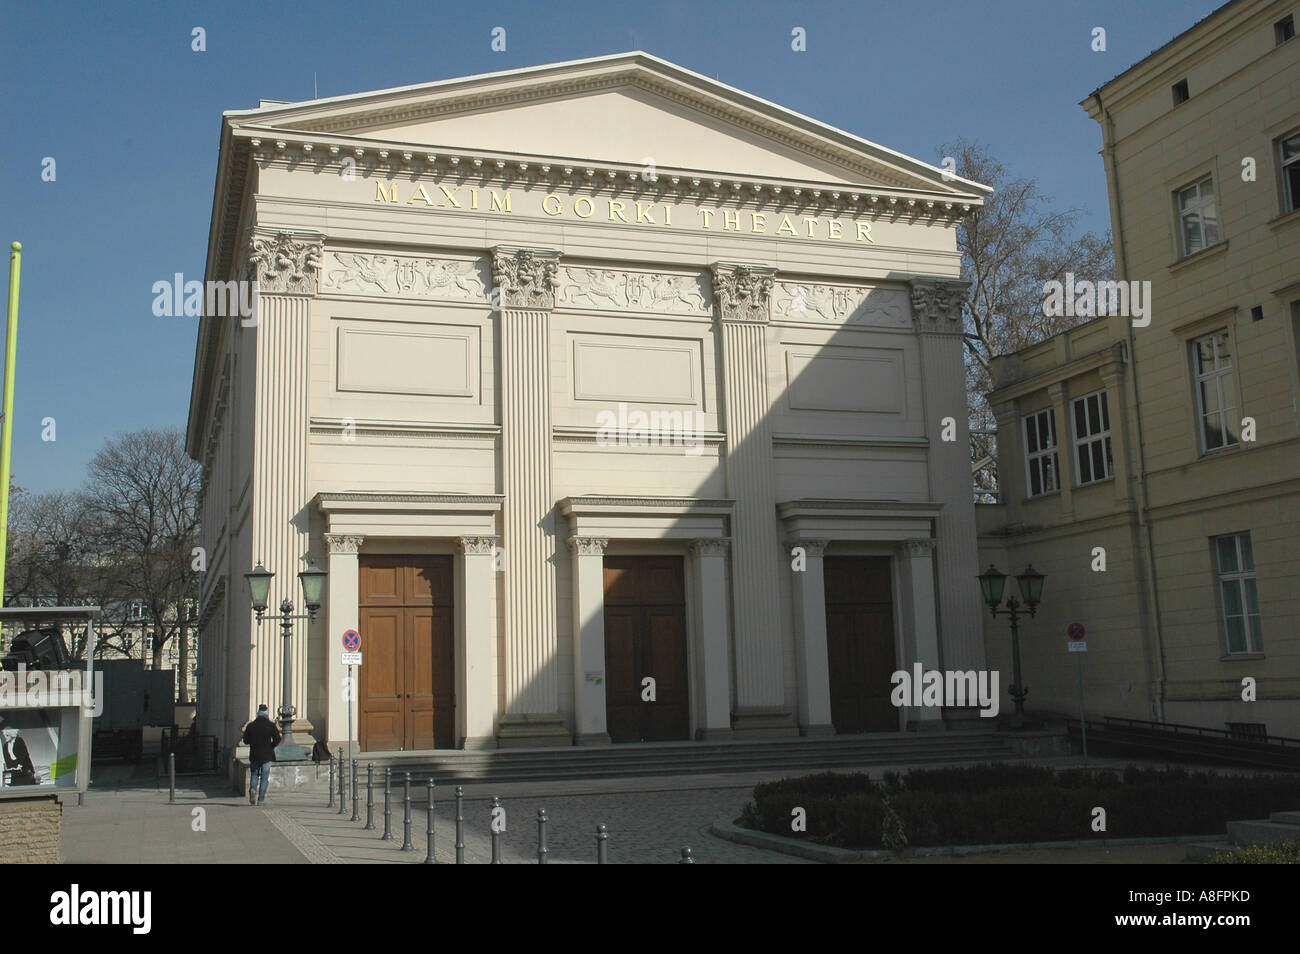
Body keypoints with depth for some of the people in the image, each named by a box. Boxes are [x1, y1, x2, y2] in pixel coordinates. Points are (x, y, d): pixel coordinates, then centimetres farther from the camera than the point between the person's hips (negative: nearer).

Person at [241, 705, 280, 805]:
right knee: (264, 778, 5)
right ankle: (261, 800, 3)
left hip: (254, 755, 2)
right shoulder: (271, 725, -5)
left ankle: (252, 789, -13)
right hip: (267, 756, -2)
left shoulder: (250, 725, 2)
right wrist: (270, 747, 6)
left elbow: (245, 740, 5)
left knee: (254, 775, 15)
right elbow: (277, 739, -10)